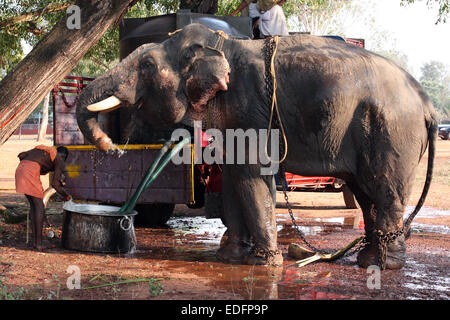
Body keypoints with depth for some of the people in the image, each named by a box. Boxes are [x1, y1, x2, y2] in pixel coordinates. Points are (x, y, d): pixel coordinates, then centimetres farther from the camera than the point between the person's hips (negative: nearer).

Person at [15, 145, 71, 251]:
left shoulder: (41, 149, 30)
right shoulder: (59, 161, 9)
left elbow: (21, 155, 20)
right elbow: (54, 183, 1)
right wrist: (65, 195, 16)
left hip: (20, 169, 8)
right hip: (31, 174, -8)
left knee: (33, 205, 15)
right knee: (40, 208, 1)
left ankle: (35, 241, 12)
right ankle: (39, 243, -2)